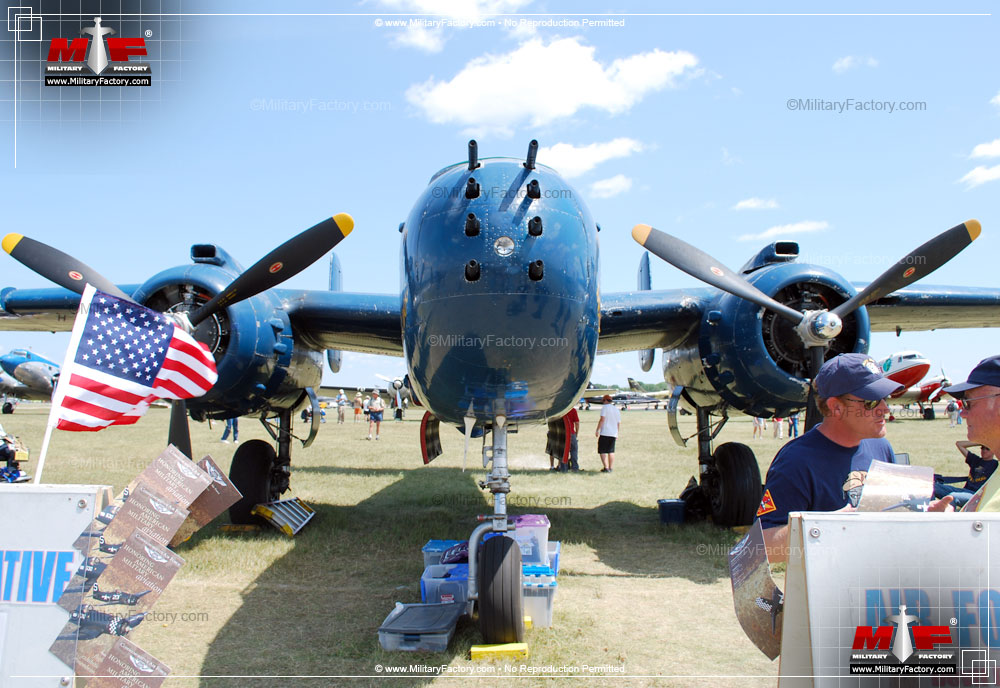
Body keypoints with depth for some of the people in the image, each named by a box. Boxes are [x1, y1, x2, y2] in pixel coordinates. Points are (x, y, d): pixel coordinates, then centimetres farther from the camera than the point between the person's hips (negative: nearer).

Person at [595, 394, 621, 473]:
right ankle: (611, 468, 13)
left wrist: (597, 430, -12)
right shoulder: (616, 409, 16)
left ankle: (606, 468, -11)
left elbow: (602, 419, -14)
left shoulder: (605, 407, -5)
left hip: (605, 433, -6)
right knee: (611, 451, 13)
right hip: (613, 434, 7)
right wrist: (617, 434, 26)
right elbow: (619, 423, 18)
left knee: (602, 451, -2)